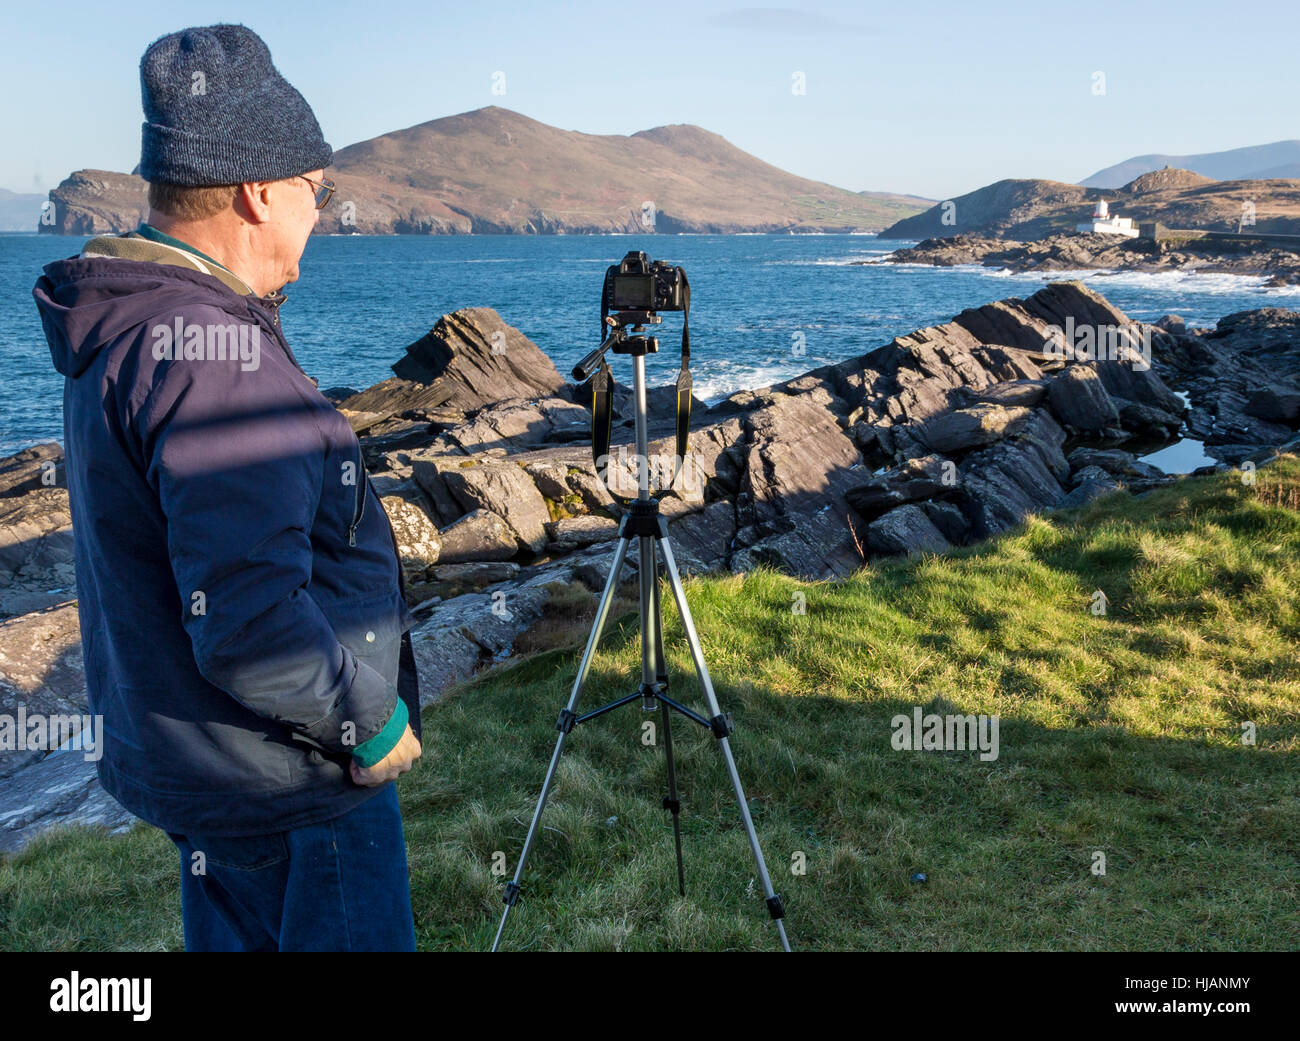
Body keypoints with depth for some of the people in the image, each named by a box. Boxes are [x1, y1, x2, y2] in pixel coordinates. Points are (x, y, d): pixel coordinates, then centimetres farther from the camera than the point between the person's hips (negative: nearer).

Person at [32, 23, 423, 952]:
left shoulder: (126, 325, 5)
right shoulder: (210, 348, -28)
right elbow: (249, 625, -33)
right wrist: (373, 726, -20)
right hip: (292, 786, -10)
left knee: (236, 934, 25)